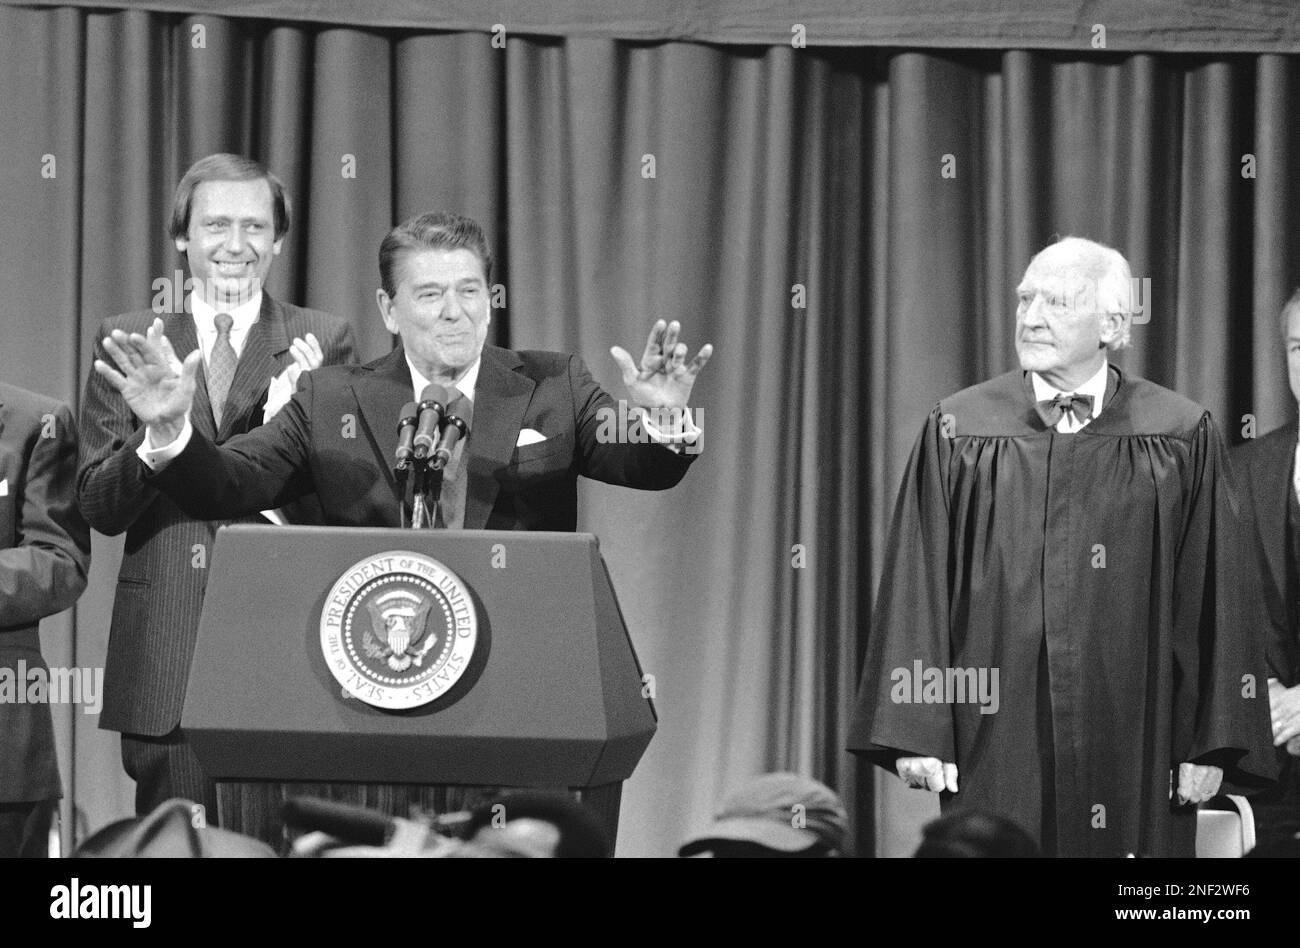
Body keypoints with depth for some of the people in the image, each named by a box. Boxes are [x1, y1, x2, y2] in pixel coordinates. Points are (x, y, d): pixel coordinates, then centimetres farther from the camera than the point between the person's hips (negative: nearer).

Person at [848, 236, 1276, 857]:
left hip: (1131, 746, 0)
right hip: (997, 740, 0)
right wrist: (915, 732, -5)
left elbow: (1212, 599, 2)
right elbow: (917, 593, 3)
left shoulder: (1180, 438, 2)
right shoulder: (959, 432, 4)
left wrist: (1210, 744, -3)